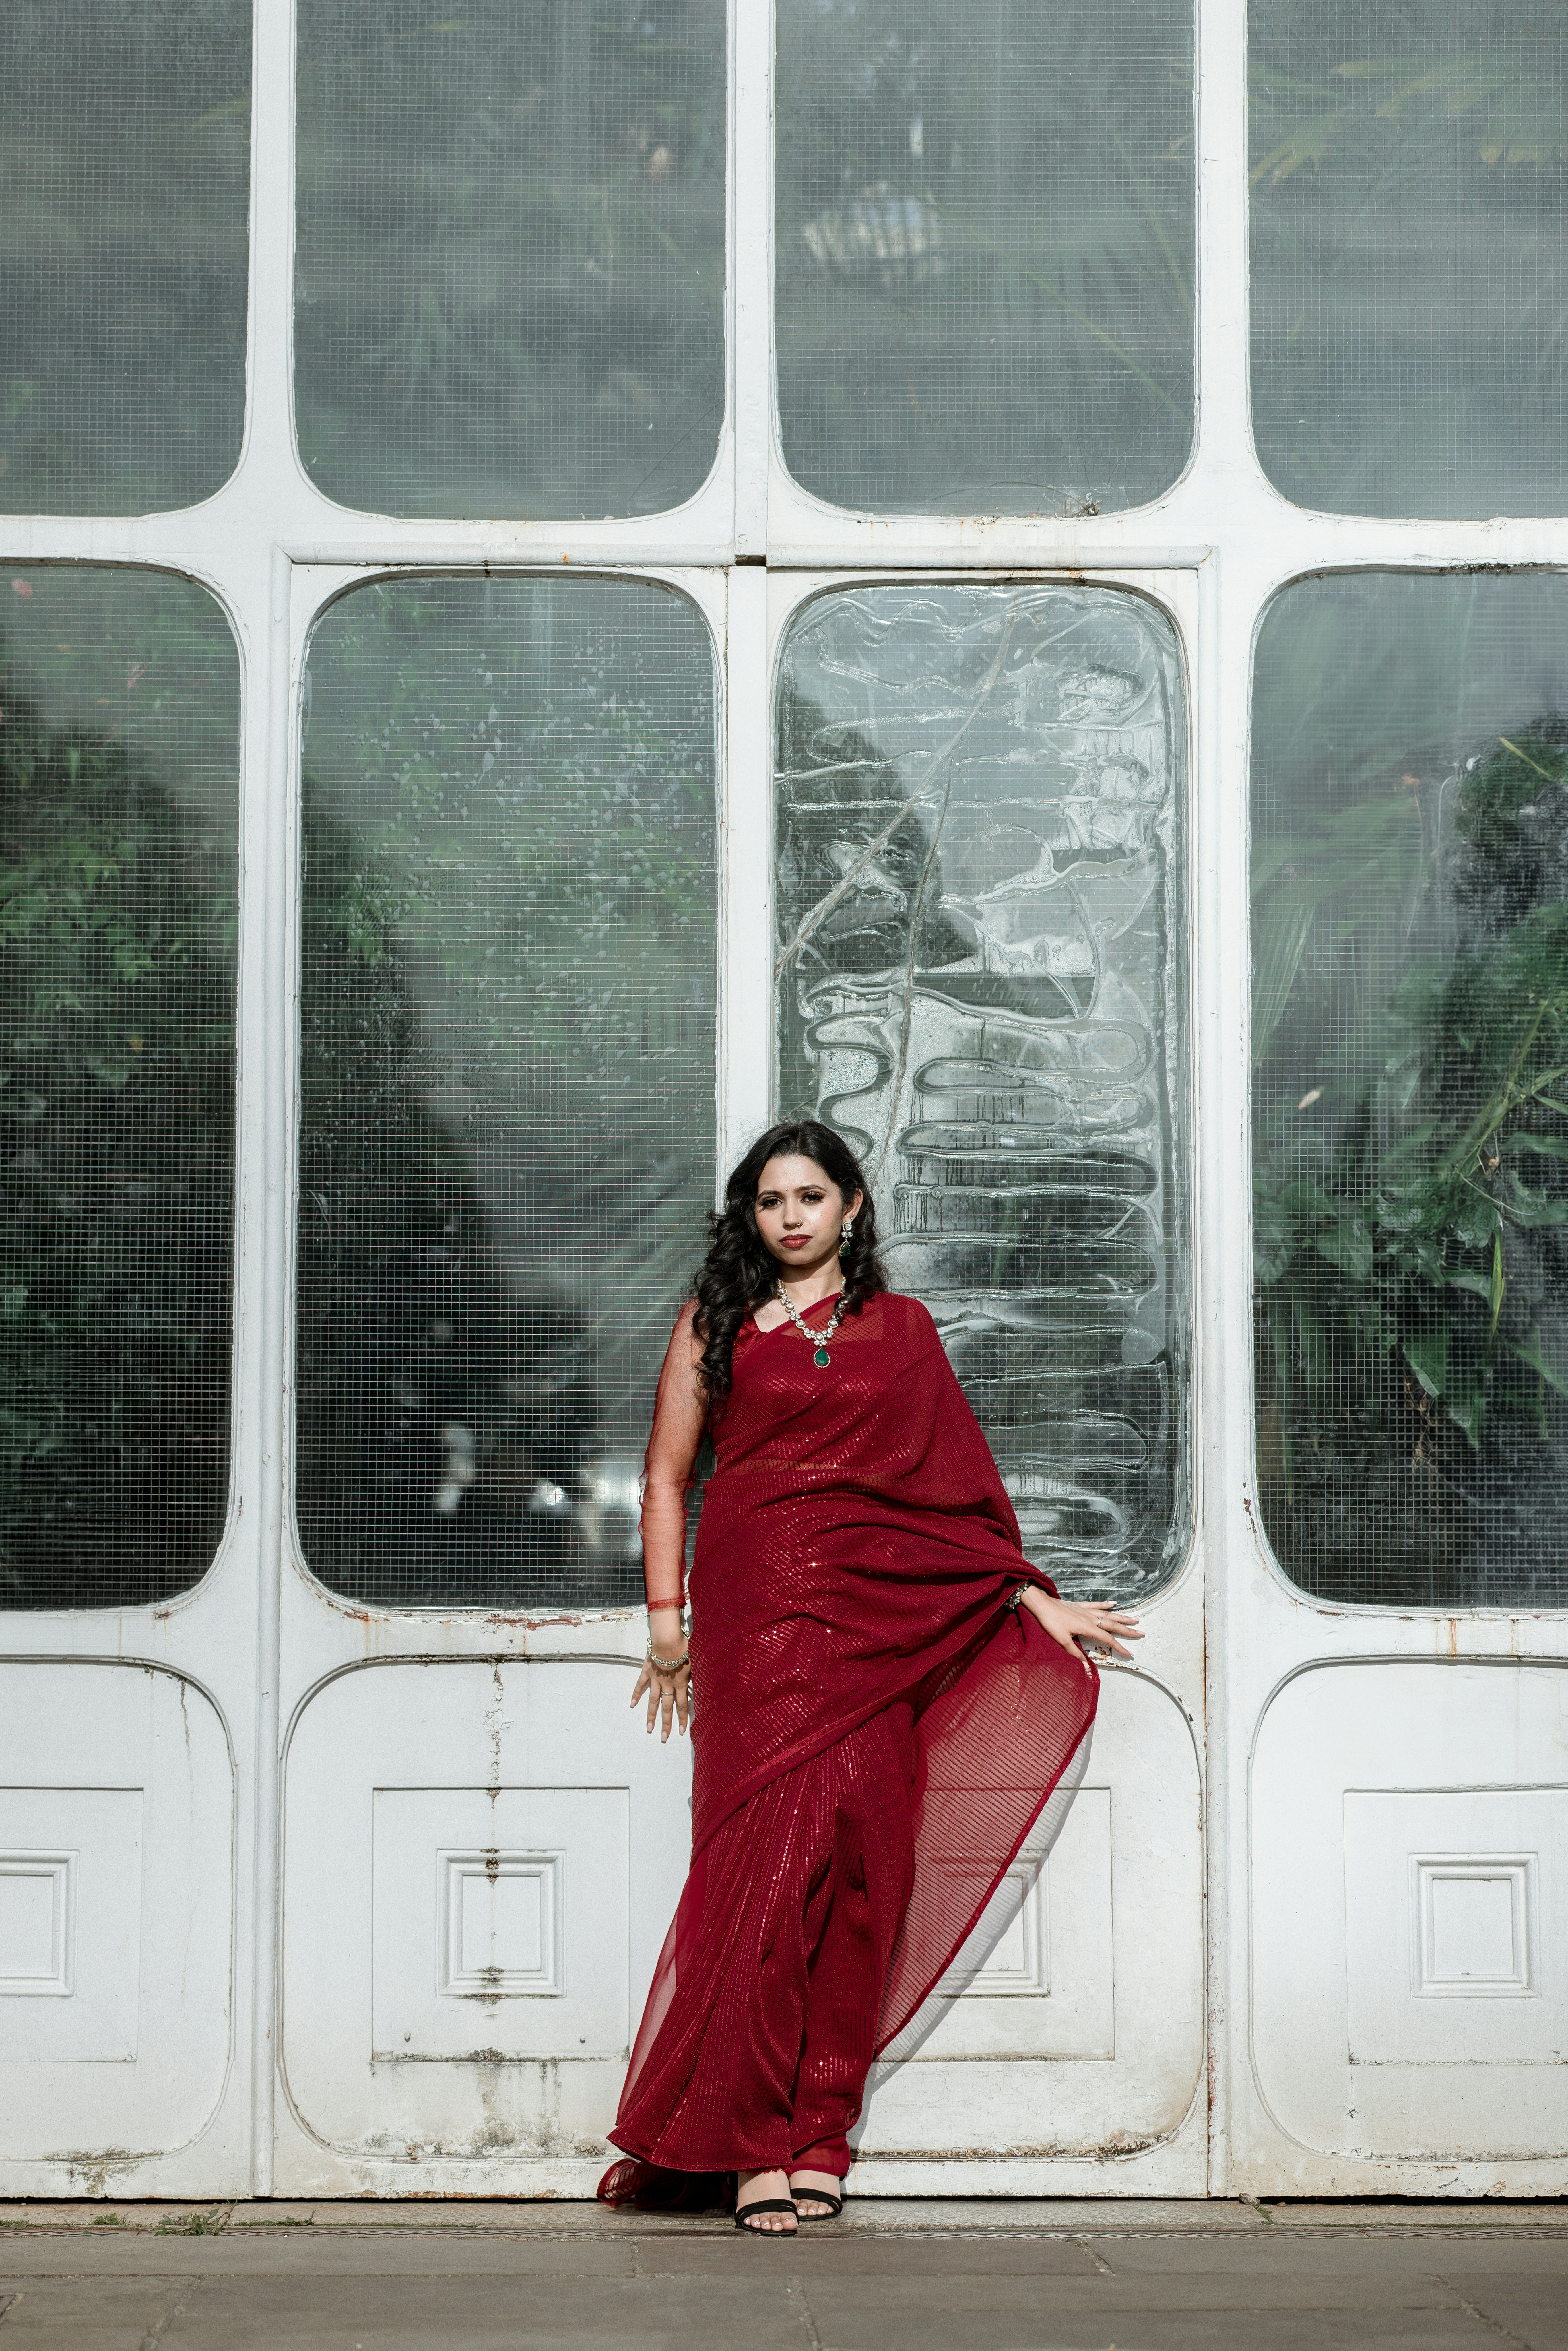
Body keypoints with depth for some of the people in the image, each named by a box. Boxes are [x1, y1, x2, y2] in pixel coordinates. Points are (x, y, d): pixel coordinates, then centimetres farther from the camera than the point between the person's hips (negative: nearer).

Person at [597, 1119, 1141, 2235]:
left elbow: (956, 1474, 17)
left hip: (877, 1614, 2)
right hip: (757, 1603, -2)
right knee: (775, 1846, -12)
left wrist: (1031, 1593, 10)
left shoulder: (900, 1326, 16)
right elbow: (668, 1476, 11)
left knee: (860, 1858, -5)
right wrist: (667, 1620, 4)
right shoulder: (717, 1320, 12)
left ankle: (817, 2137, 2)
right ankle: (757, 2143, -10)